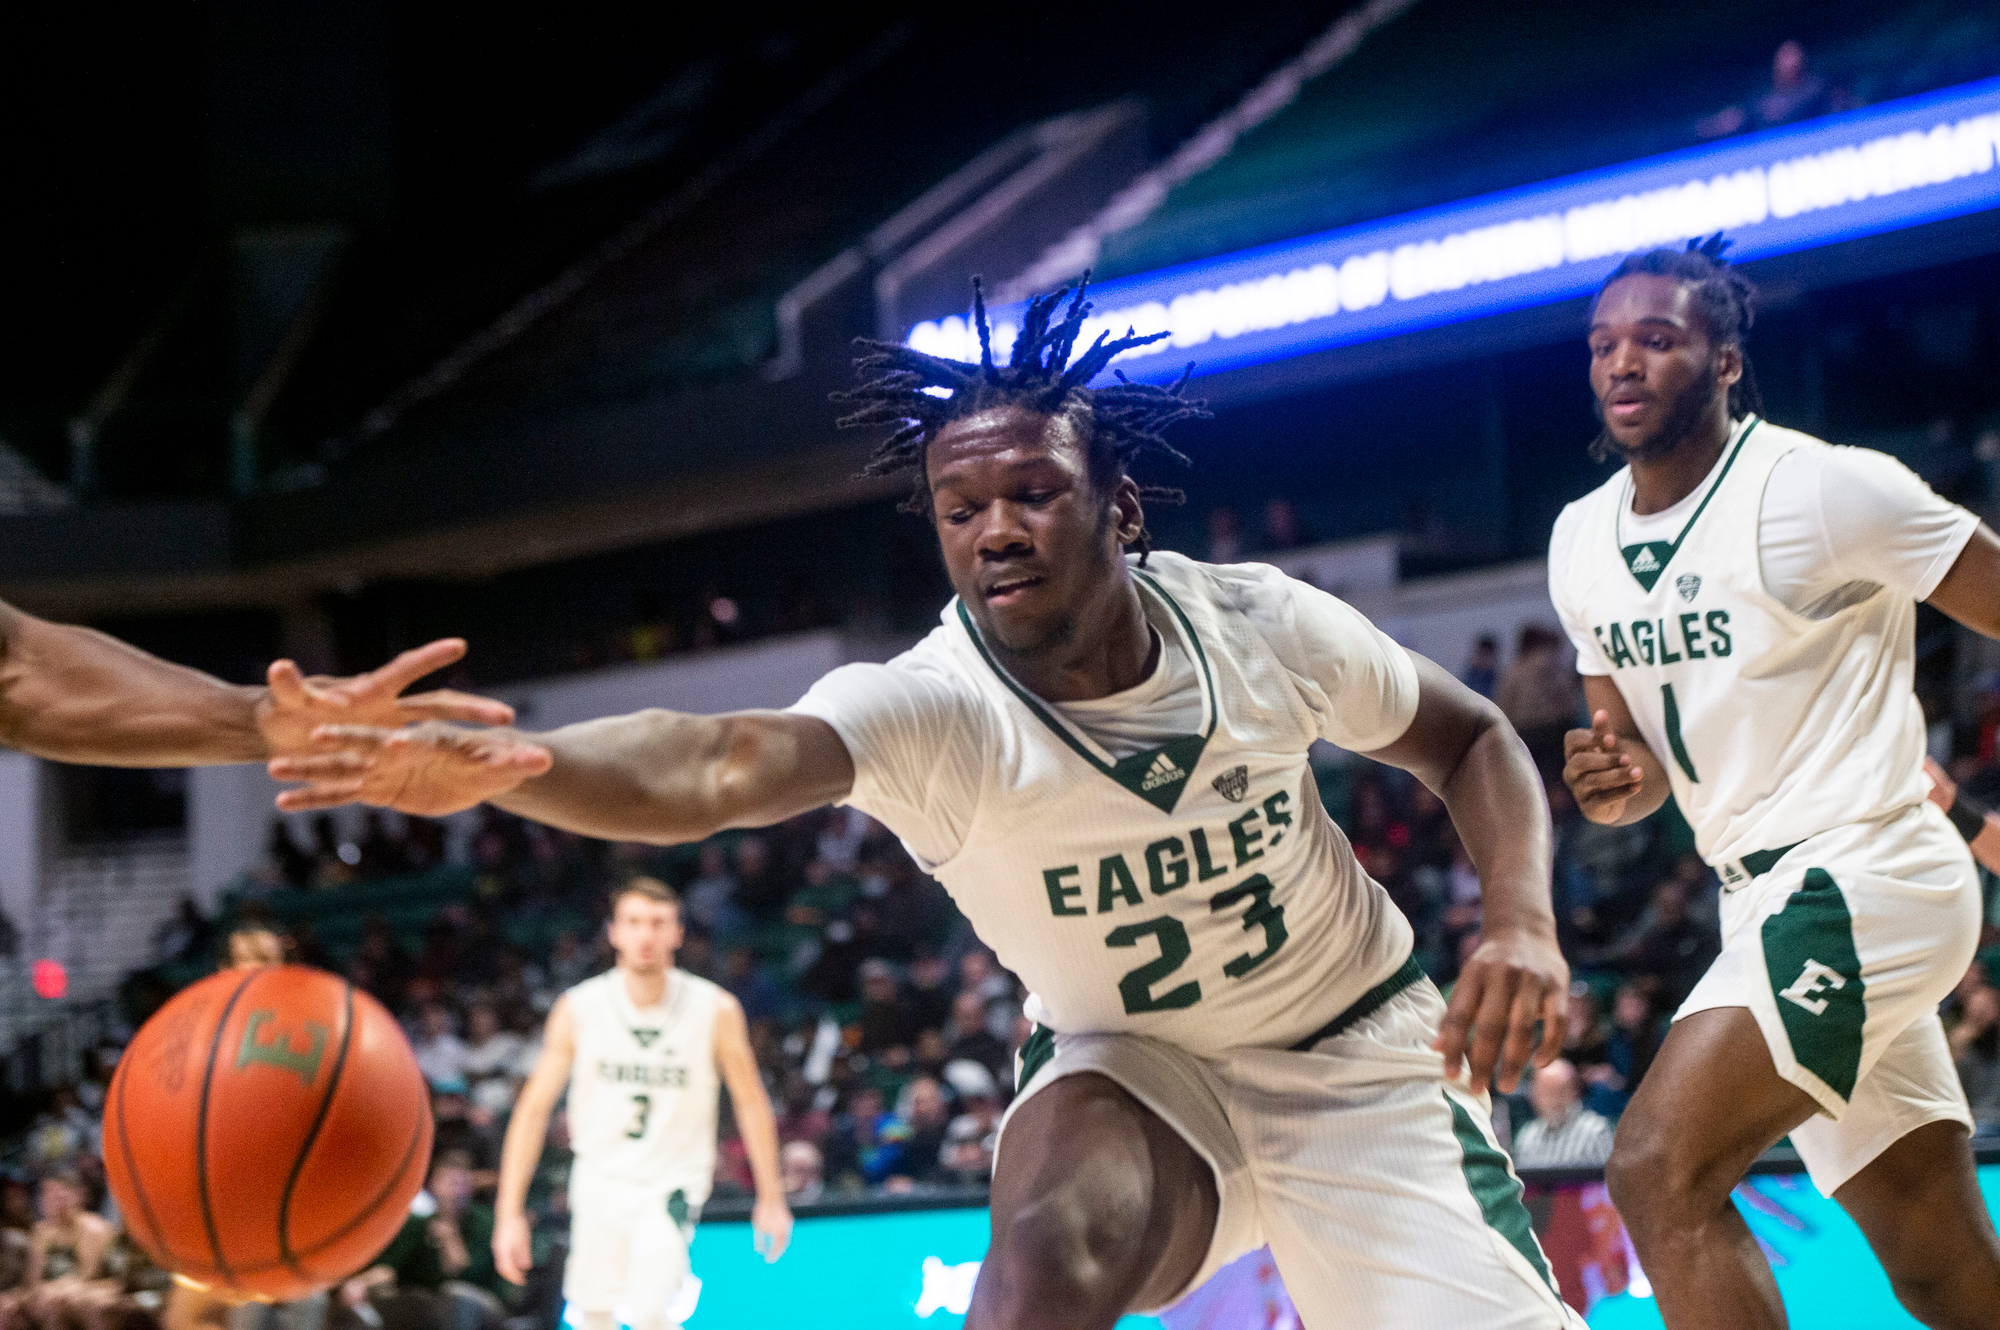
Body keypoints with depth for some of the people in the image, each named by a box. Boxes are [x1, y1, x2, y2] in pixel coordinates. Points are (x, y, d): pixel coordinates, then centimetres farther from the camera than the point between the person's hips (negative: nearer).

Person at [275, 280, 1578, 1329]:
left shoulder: (1259, 626, -19)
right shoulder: (932, 709, -28)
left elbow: (1473, 739, 0)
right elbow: (725, 761, -50)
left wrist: (1522, 926, -19)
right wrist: (505, 763, -71)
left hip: (1355, 1056, 3)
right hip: (1133, 1066, -2)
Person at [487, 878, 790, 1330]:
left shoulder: (715, 1010, -13)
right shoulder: (579, 1009, -11)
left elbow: (750, 1102, 0)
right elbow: (534, 1108, -8)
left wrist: (770, 1197, 2)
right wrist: (510, 1212, -13)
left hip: (672, 1184, -2)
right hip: (600, 1179, 2)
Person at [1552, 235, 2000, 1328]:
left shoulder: (1819, 489, -13)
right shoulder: (1581, 543, 10)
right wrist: (1620, 779, -3)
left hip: (1863, 873, -8)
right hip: (1761, 898, 8)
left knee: (1659, 1168, -23)